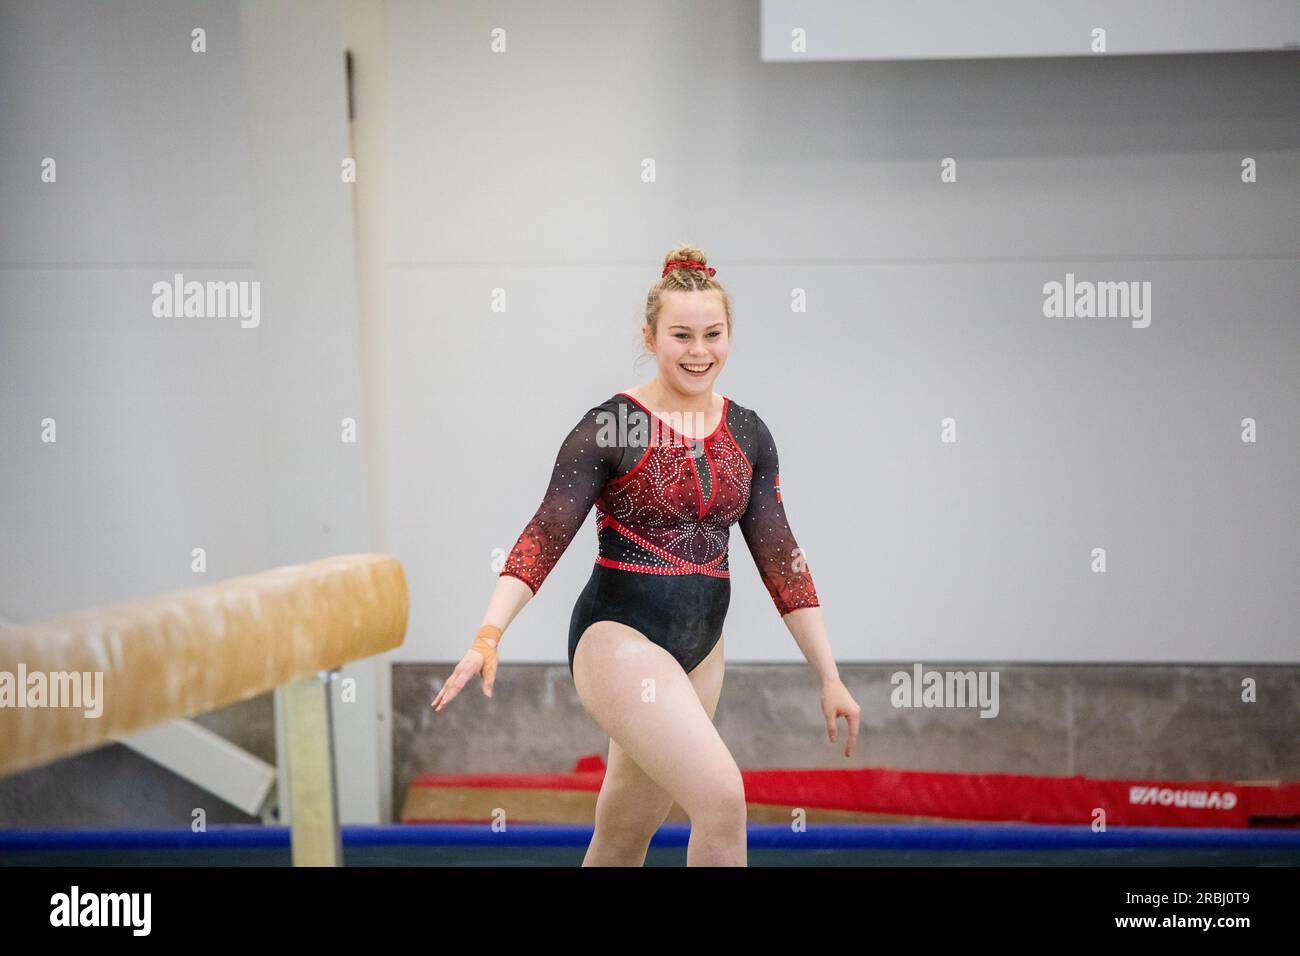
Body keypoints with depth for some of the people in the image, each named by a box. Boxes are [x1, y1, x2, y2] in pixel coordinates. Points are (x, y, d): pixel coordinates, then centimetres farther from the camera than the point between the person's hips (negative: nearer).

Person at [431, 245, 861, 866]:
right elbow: (547, 534, -13)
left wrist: (829, 677, 8)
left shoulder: (746, 434, 7)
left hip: (697, 652, 6)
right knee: (722, 796, -23)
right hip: (620, 641, -6)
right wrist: (489, 635, -26)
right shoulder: (611, 426, -9)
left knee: (622, 843, 13)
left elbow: (778, 555, 10)